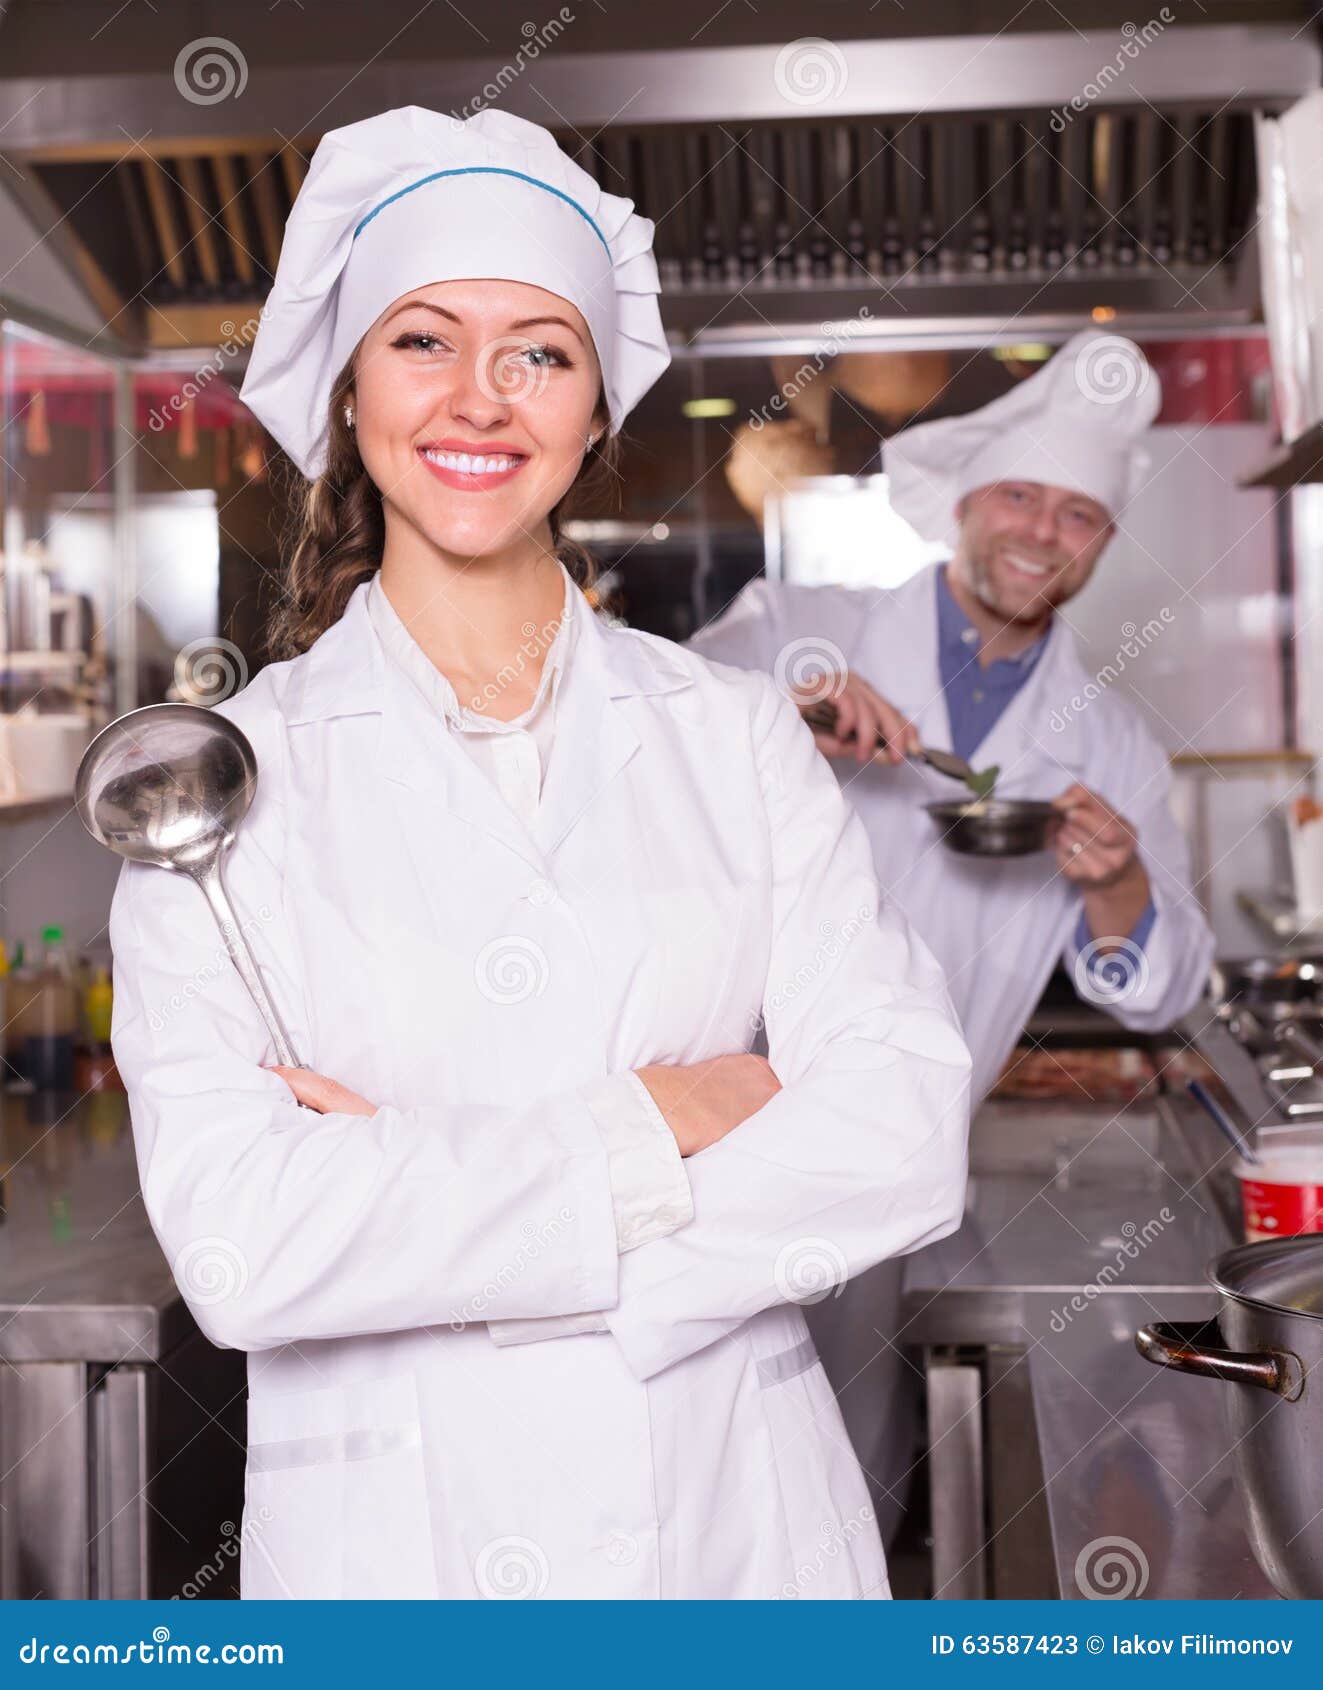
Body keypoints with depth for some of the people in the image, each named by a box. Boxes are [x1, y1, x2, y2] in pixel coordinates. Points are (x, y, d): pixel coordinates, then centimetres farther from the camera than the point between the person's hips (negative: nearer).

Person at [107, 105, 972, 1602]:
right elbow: (238, 1251, -16)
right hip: (391, 1545, -1)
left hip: (745, 1530, 2)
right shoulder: (227, 776, -6)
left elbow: (907, 1140, -11)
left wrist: (407, 1195, -17)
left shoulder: (735, 734, -1)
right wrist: (650, 1127, -15)